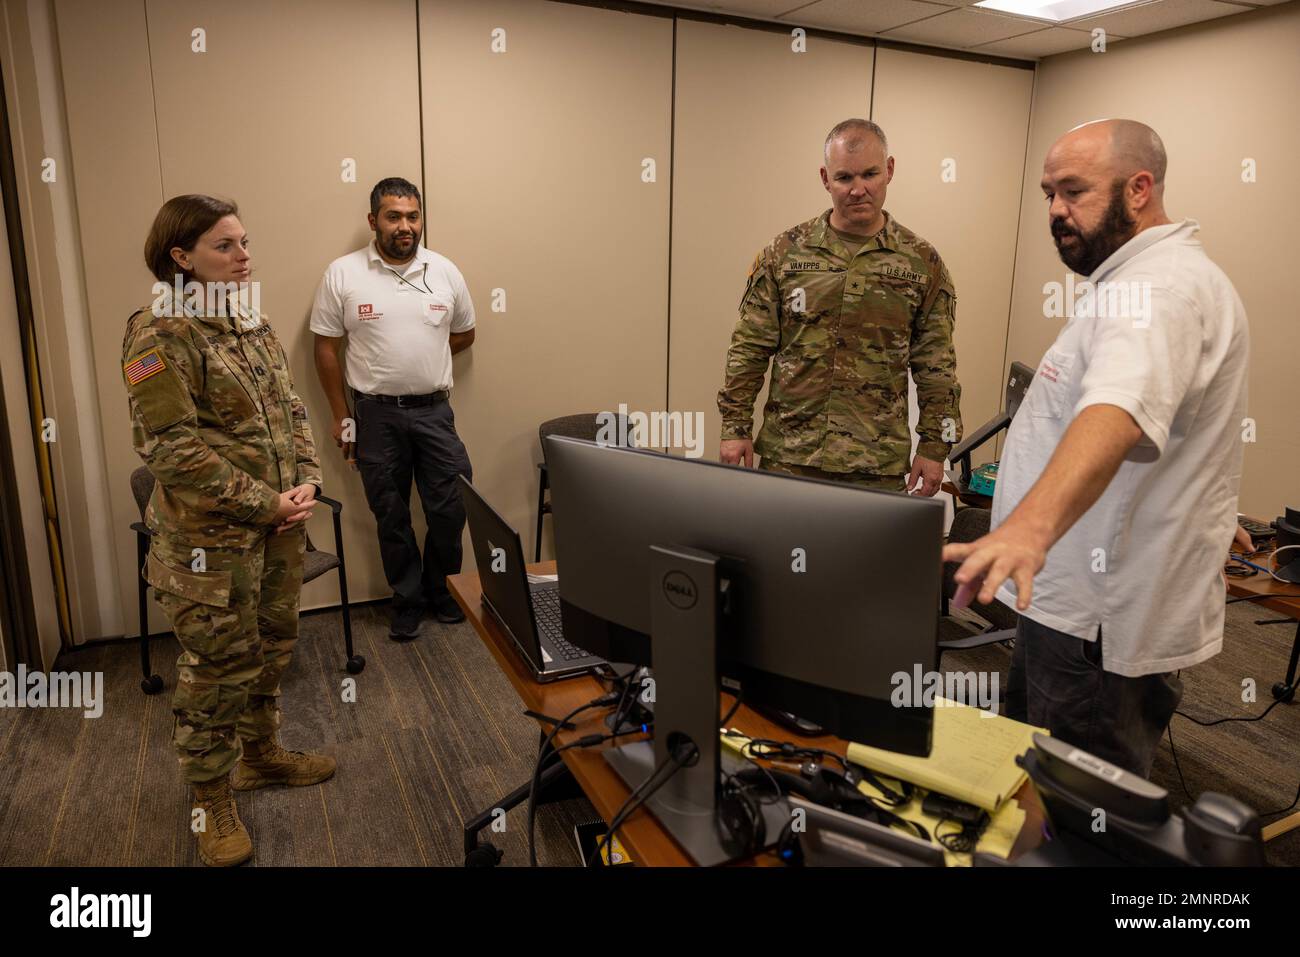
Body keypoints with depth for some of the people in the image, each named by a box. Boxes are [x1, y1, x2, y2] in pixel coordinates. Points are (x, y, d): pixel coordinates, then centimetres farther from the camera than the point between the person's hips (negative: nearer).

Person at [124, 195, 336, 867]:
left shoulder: (253, 324, 9)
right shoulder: (159, 334, -14)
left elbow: (290, 411, 13)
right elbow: (170, 445, -19)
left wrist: (305, 481, -3)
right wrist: (263, 504, -19)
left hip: (279, 525, 7)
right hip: (211, 537, -7)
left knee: (272, 649, 20)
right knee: (218, 669, 5)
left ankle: (261, 755, 41)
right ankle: (212, 802, 25)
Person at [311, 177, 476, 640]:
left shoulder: (445, 271, 2)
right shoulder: (342, 274, -4)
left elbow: (464, 334, 14)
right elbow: (326, 347, 0)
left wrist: (421, 359, 4)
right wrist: (341, 416, 0)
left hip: (434, 411, 2)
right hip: (376, 415, -1)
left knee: (451, 507, 4)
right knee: (391, 515, 10)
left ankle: (441, 590, 27)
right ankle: (407, 601, 27)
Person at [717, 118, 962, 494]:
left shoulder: (921, 262, 2)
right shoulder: (784, 252, 1)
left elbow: (935, 366, 3)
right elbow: (749, 348, 2)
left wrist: (934, 447, 1)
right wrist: (735, 427, -1)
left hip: (877, 464, 0)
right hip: (788, 453, 0)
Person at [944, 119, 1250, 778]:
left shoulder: (1162, 286, -21)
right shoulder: (1142, 279, 15)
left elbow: (1117, 413, -42)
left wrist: (1031, 525, -57)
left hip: (1103, 628, -11)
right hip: (1072, 603, 11)